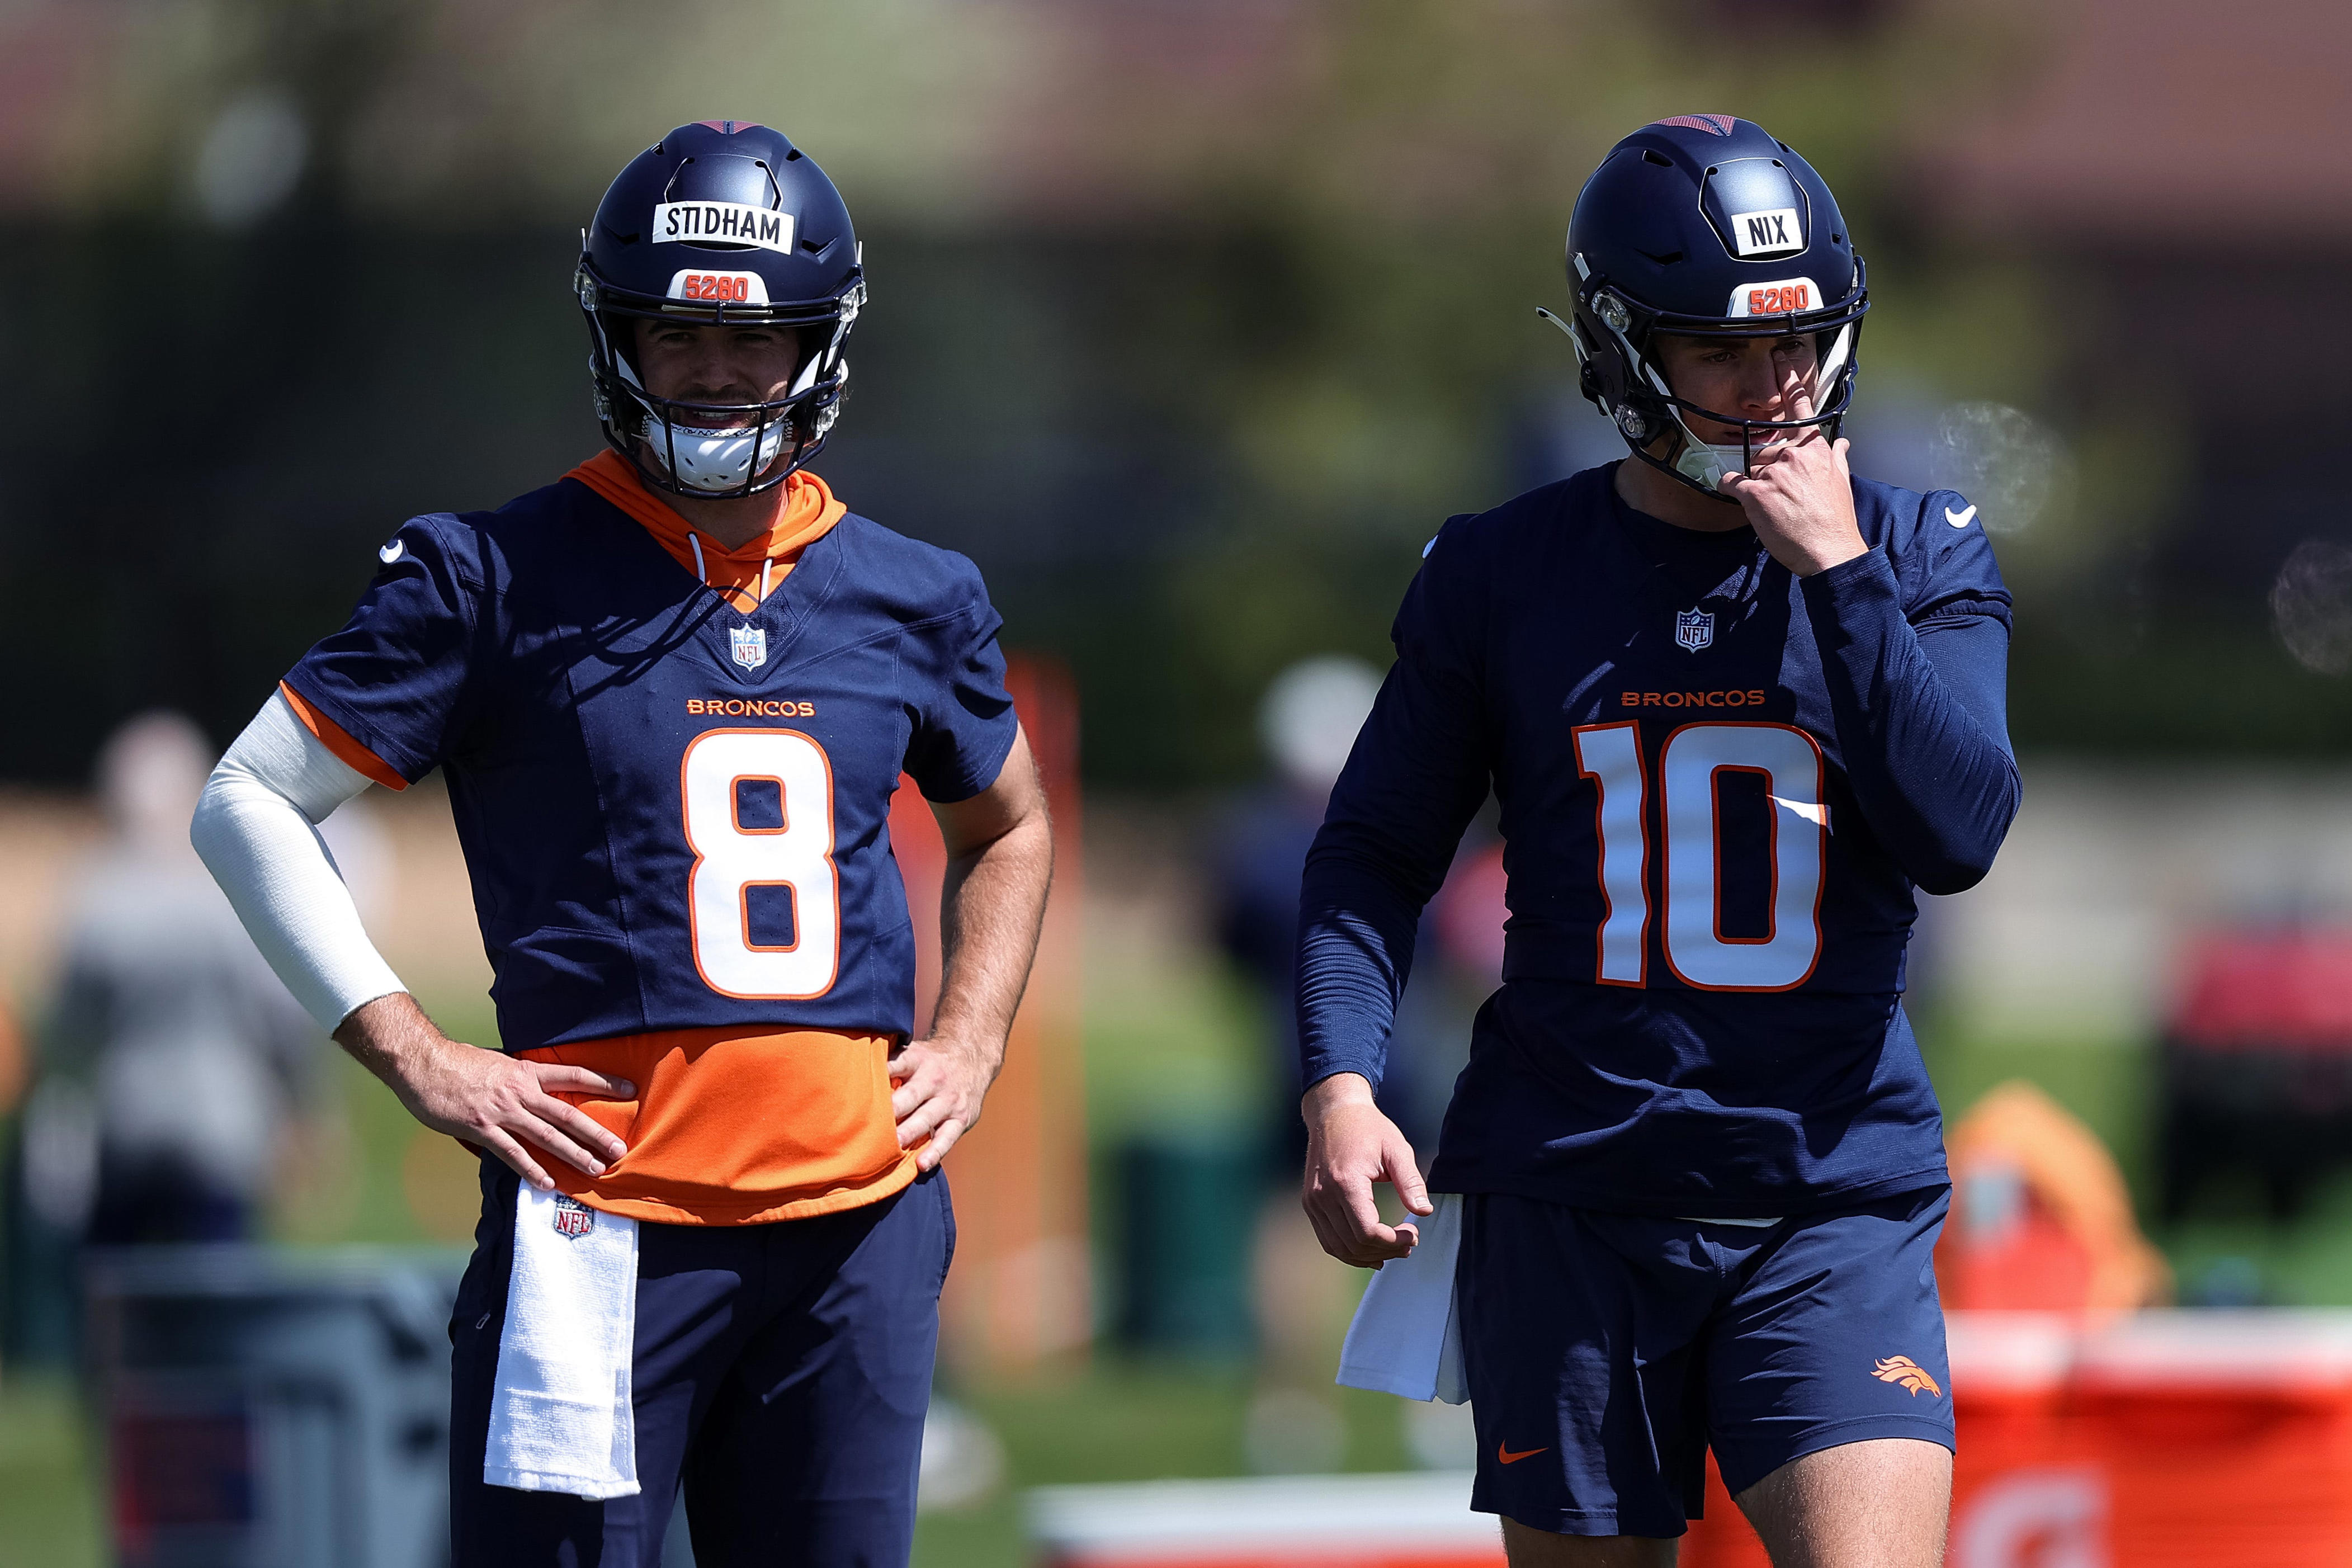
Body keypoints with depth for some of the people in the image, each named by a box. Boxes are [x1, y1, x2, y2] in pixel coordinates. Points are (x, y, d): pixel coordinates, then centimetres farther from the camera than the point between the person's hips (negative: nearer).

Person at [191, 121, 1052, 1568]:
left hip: (857, 1216, 4)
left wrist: (971, 1050, 13)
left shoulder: (913, 603, 12)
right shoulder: (503, 581, 0)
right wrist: (417, 1059, -5)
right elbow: (249, 803, 2)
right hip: (605, 1217, -4)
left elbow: (1009, 827, 30)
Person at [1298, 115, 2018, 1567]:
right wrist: (1340, 1080, -8)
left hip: (1835, 1194, -1)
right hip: (1569, 1198, 1)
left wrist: (1838, 573, -13)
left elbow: (1958, 835, -10)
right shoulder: (1503, 573, 4)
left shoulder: (1916, 558, 3)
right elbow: (1377, 850, 8)